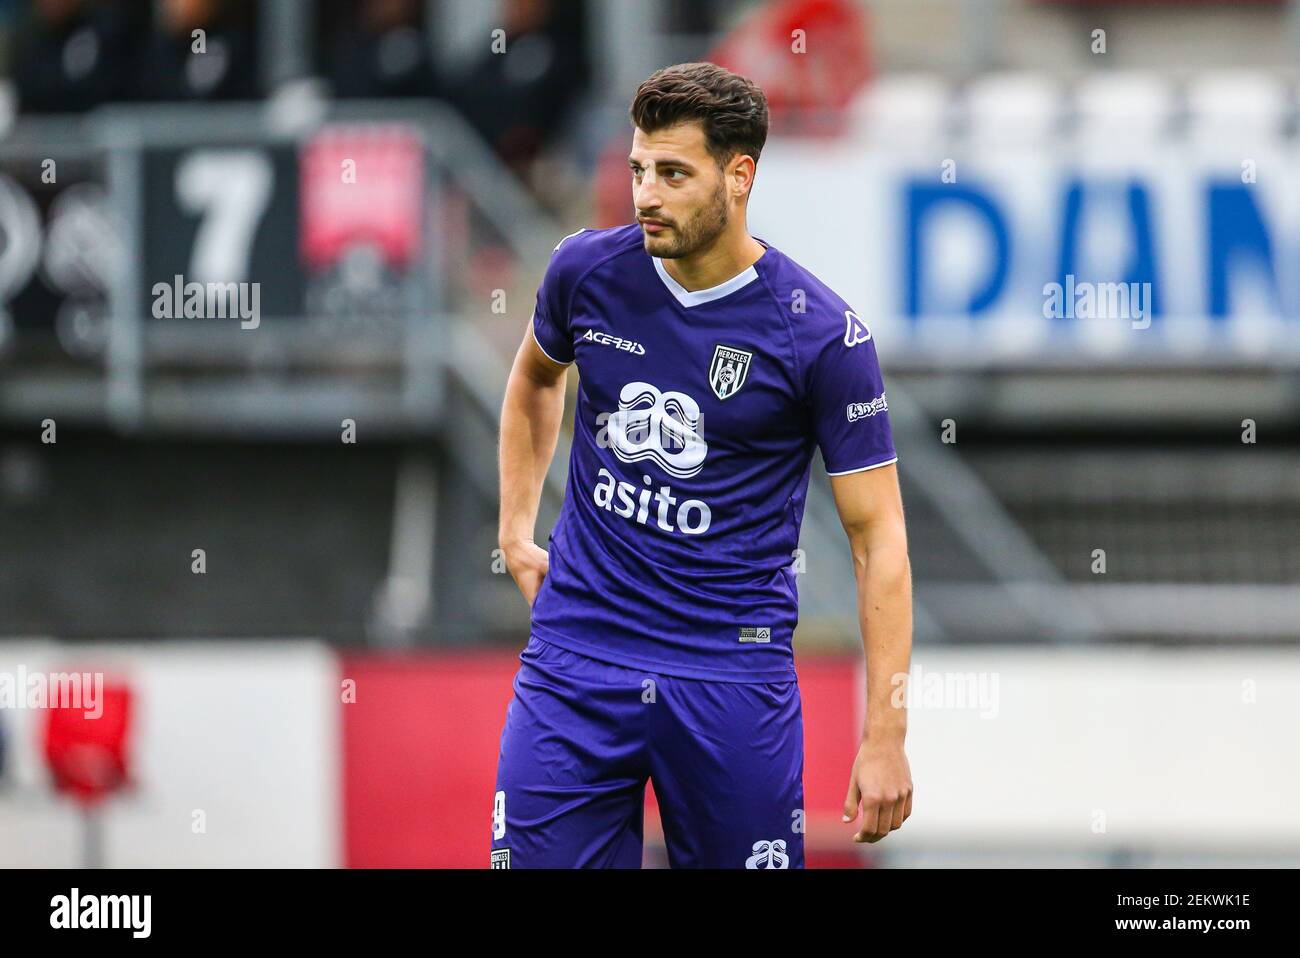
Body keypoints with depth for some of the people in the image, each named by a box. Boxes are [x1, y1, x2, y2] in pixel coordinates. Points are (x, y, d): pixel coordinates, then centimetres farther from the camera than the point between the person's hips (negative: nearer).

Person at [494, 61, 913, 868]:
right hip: (578, 650, 3)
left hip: (734, 672, -3)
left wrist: (886, 739, -11)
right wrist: (517, 529, 17)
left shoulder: (821, 333, -10)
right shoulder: (587, 271, 0)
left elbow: (878, 537, -6)